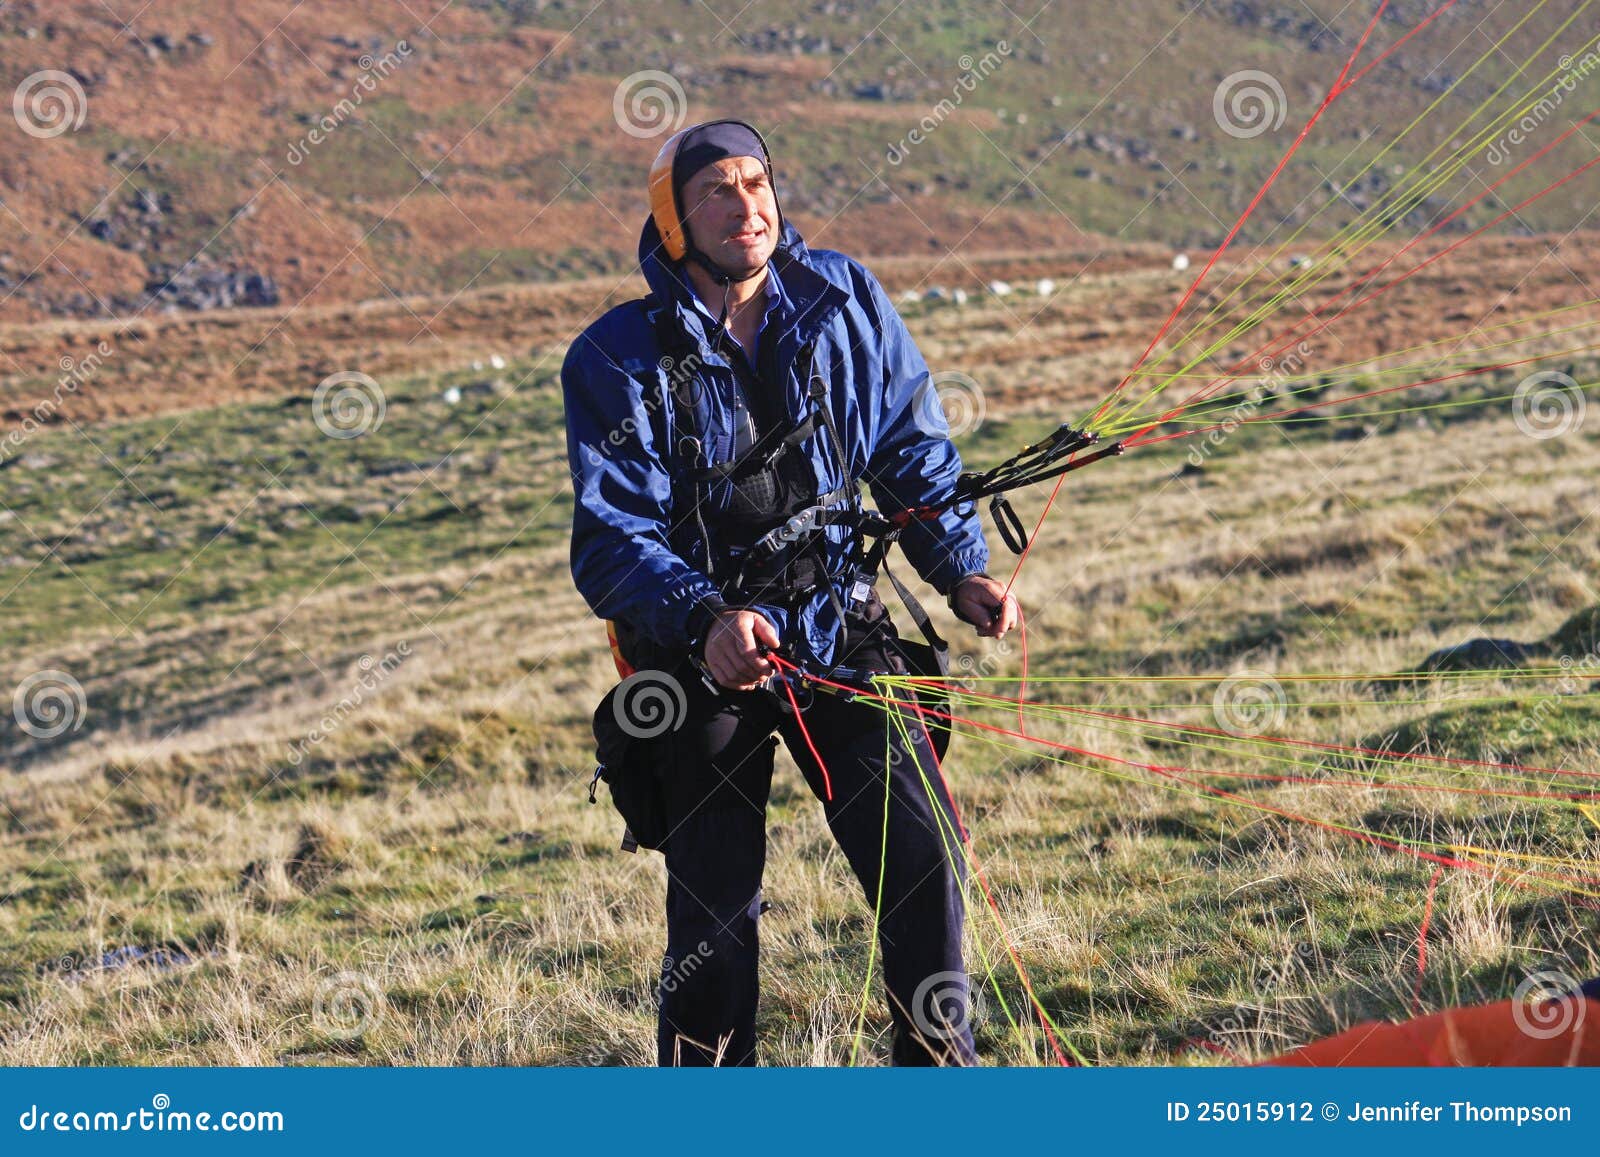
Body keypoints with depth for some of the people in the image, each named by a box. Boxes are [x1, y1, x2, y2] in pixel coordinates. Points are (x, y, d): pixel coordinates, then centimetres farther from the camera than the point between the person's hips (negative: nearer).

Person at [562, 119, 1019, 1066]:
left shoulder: (846, 302, -2)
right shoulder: (618, 360, -12)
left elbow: (915, 454, 10)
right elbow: (611, 542, -16)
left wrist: (963, 570, -4)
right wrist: (706, 619, -33)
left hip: (842, 630, 2)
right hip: (701, 652, -2)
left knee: (924, 848, -10)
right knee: (714, 908, 0)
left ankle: (939, 1062, 11)